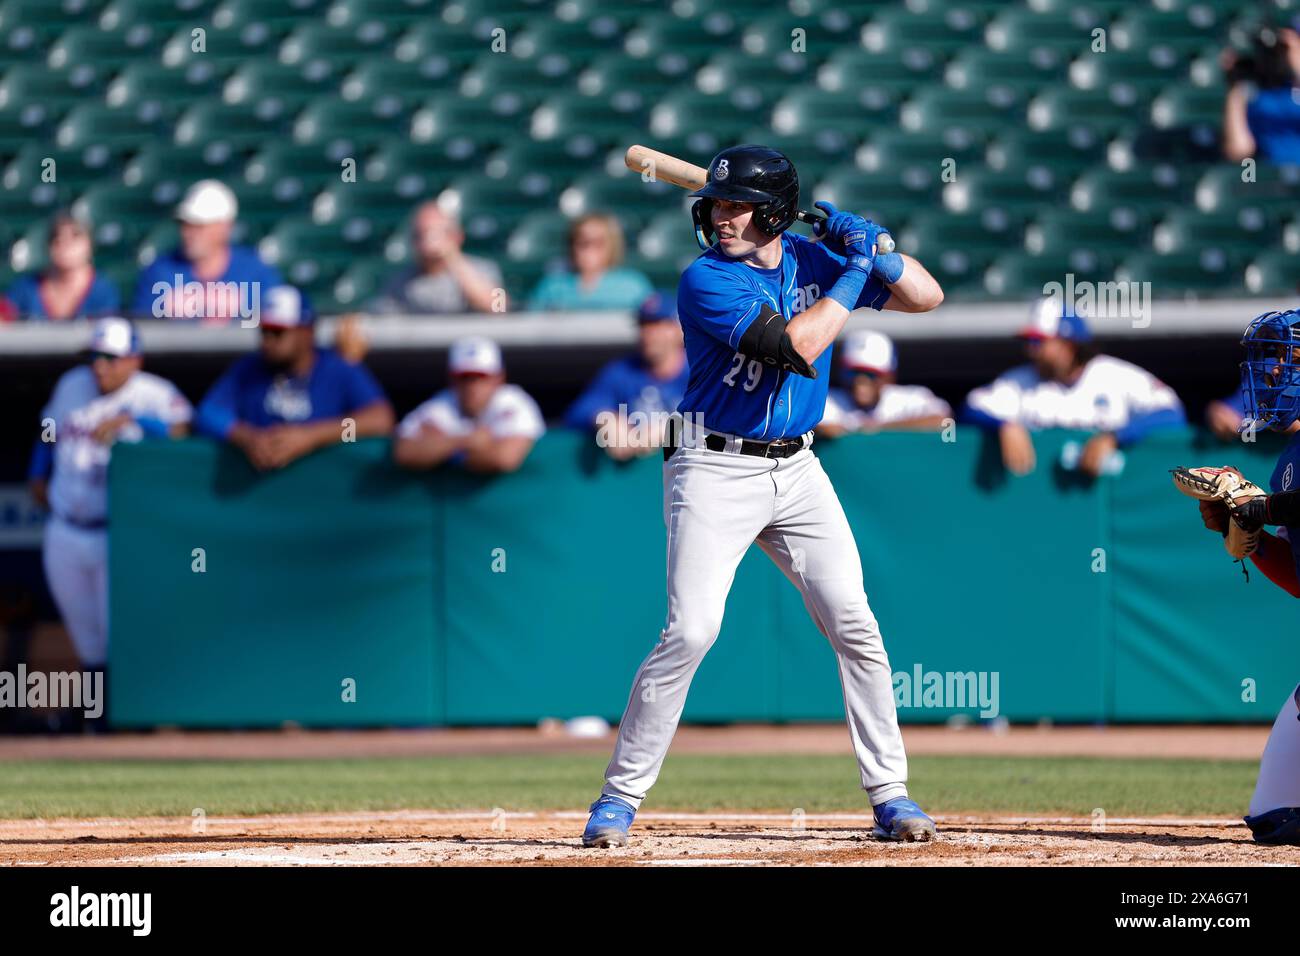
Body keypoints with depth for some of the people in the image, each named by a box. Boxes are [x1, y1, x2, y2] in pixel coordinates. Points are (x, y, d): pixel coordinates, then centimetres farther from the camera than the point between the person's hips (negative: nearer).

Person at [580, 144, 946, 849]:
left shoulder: (812, 260, 5)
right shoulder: (707, 279, -13)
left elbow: (926, 297, 10)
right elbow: (796, 344, -25)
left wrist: (876, 248, -7)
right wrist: (854, 271, -15)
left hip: (797, 472, 5)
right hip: (715, 471, -5)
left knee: (854, 626, 0)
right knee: (690, 632, -15)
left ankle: (890, 795, 8)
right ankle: (620, 797, -5)